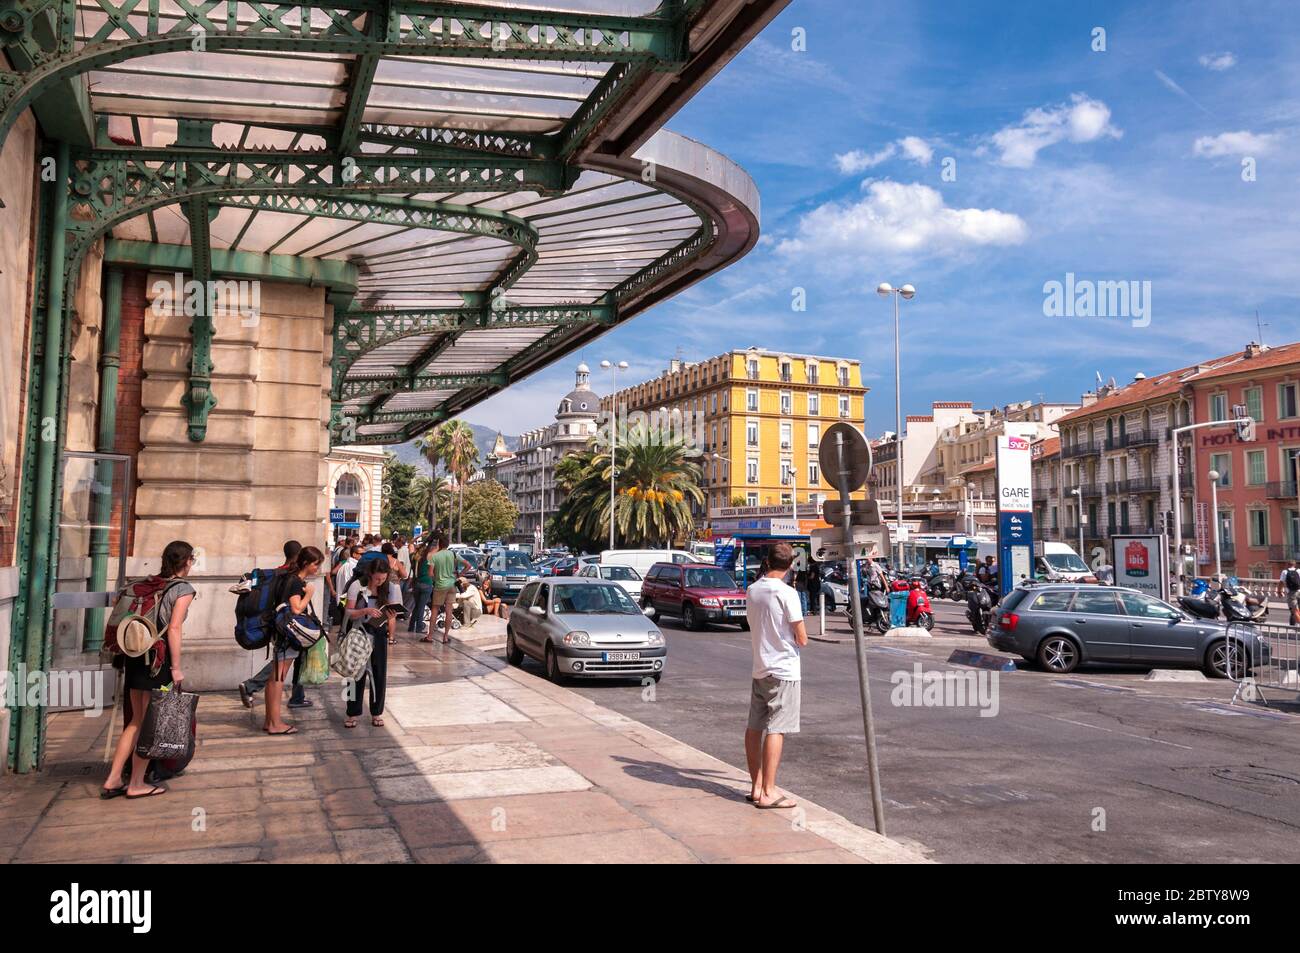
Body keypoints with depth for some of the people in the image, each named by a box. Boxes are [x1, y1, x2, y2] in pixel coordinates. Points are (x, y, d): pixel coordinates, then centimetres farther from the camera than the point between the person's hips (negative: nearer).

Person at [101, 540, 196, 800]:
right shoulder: (184, 589, -6)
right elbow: (174, 629, -15)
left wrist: (124, 658, 20)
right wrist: (176, 667, -13)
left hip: (135, 654, 7)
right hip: (157, 657, -7)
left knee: (137, 720, 17)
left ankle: (113, 781, 17)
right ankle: (136, 784, 12)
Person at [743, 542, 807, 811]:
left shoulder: (752, 590, 6)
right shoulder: (786, 593, -15)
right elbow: (802, 639, -12)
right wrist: (800, 638, 9)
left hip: (759, 669, 7)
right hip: (783, 670, -7)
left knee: (754, 727, 10)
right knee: (776, 730, -6)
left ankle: (756, 786, 19)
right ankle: (768, 792, -5)